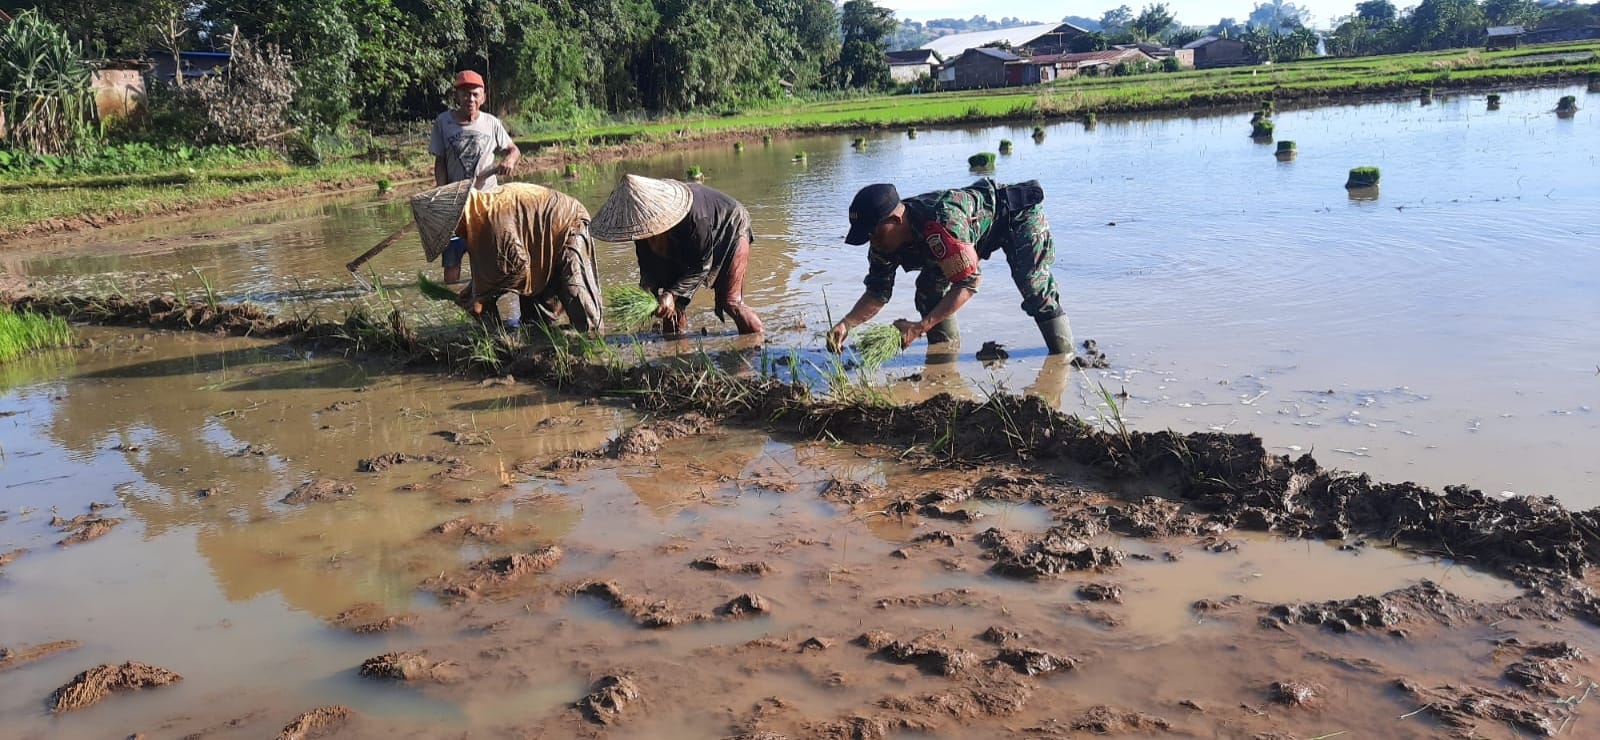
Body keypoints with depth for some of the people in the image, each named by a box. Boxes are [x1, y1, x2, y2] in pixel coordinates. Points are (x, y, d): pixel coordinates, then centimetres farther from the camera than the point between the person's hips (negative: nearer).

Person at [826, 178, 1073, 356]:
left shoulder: (941, 223, -45)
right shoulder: (884, 242, -20)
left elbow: (969, 283, -39)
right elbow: (877, 293, -11)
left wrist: (920, 328, -42)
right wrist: (846, 324, -30)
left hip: (1019, 213, -8)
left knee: (1035, 288, -21)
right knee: (929, 289, -4)